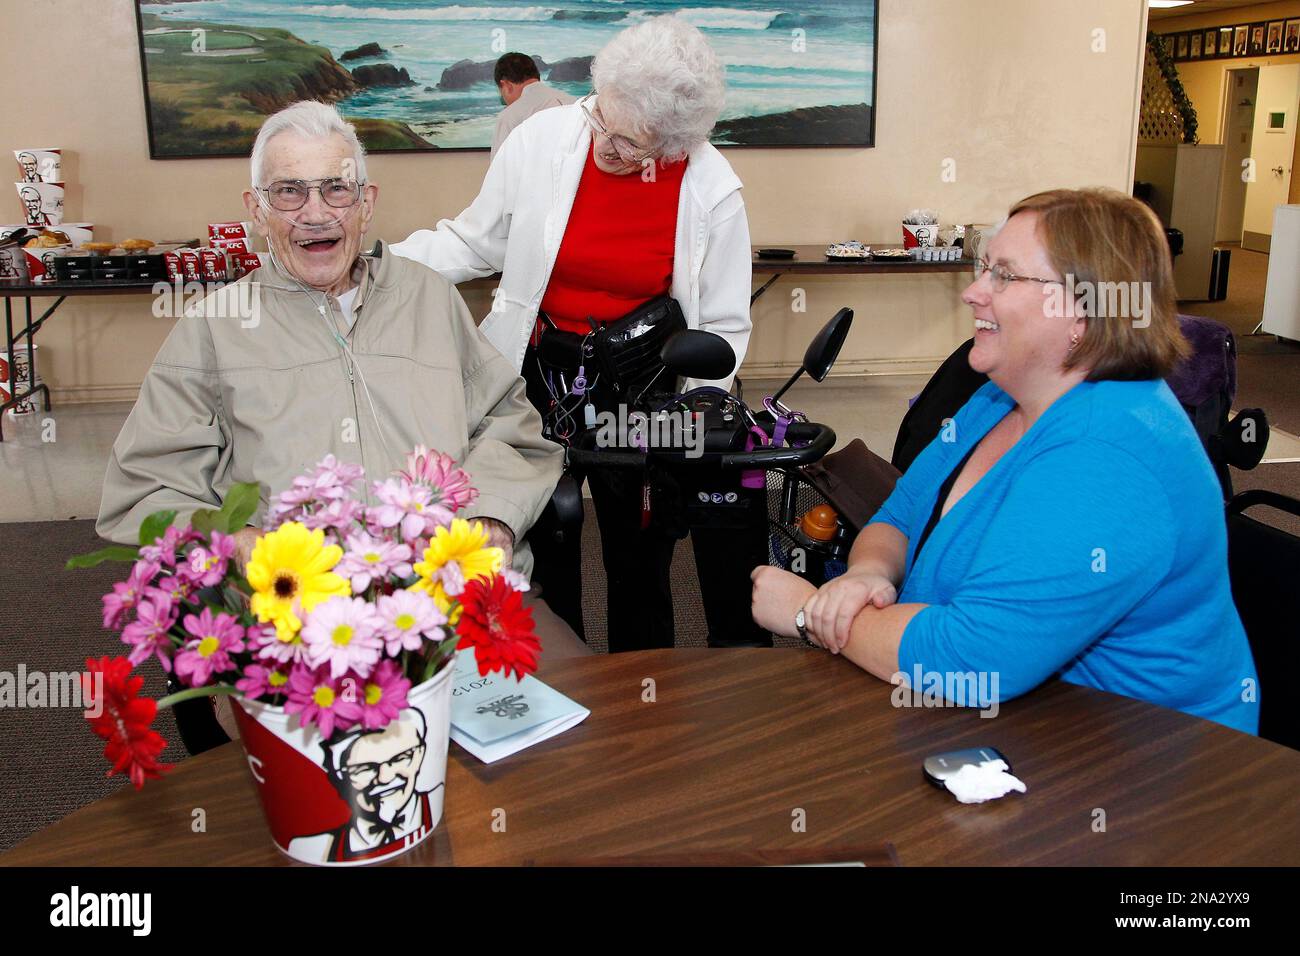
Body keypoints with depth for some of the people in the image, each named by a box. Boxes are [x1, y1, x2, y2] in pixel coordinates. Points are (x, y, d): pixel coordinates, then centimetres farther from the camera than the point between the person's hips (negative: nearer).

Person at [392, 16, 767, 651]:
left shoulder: (713, 192, -10)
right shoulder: (541, 140, -9)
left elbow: (722, 325, -3)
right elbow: (474, 242, 3)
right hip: (533, 371, 1)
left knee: (639, 548, 9)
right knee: (540, 549, 9)